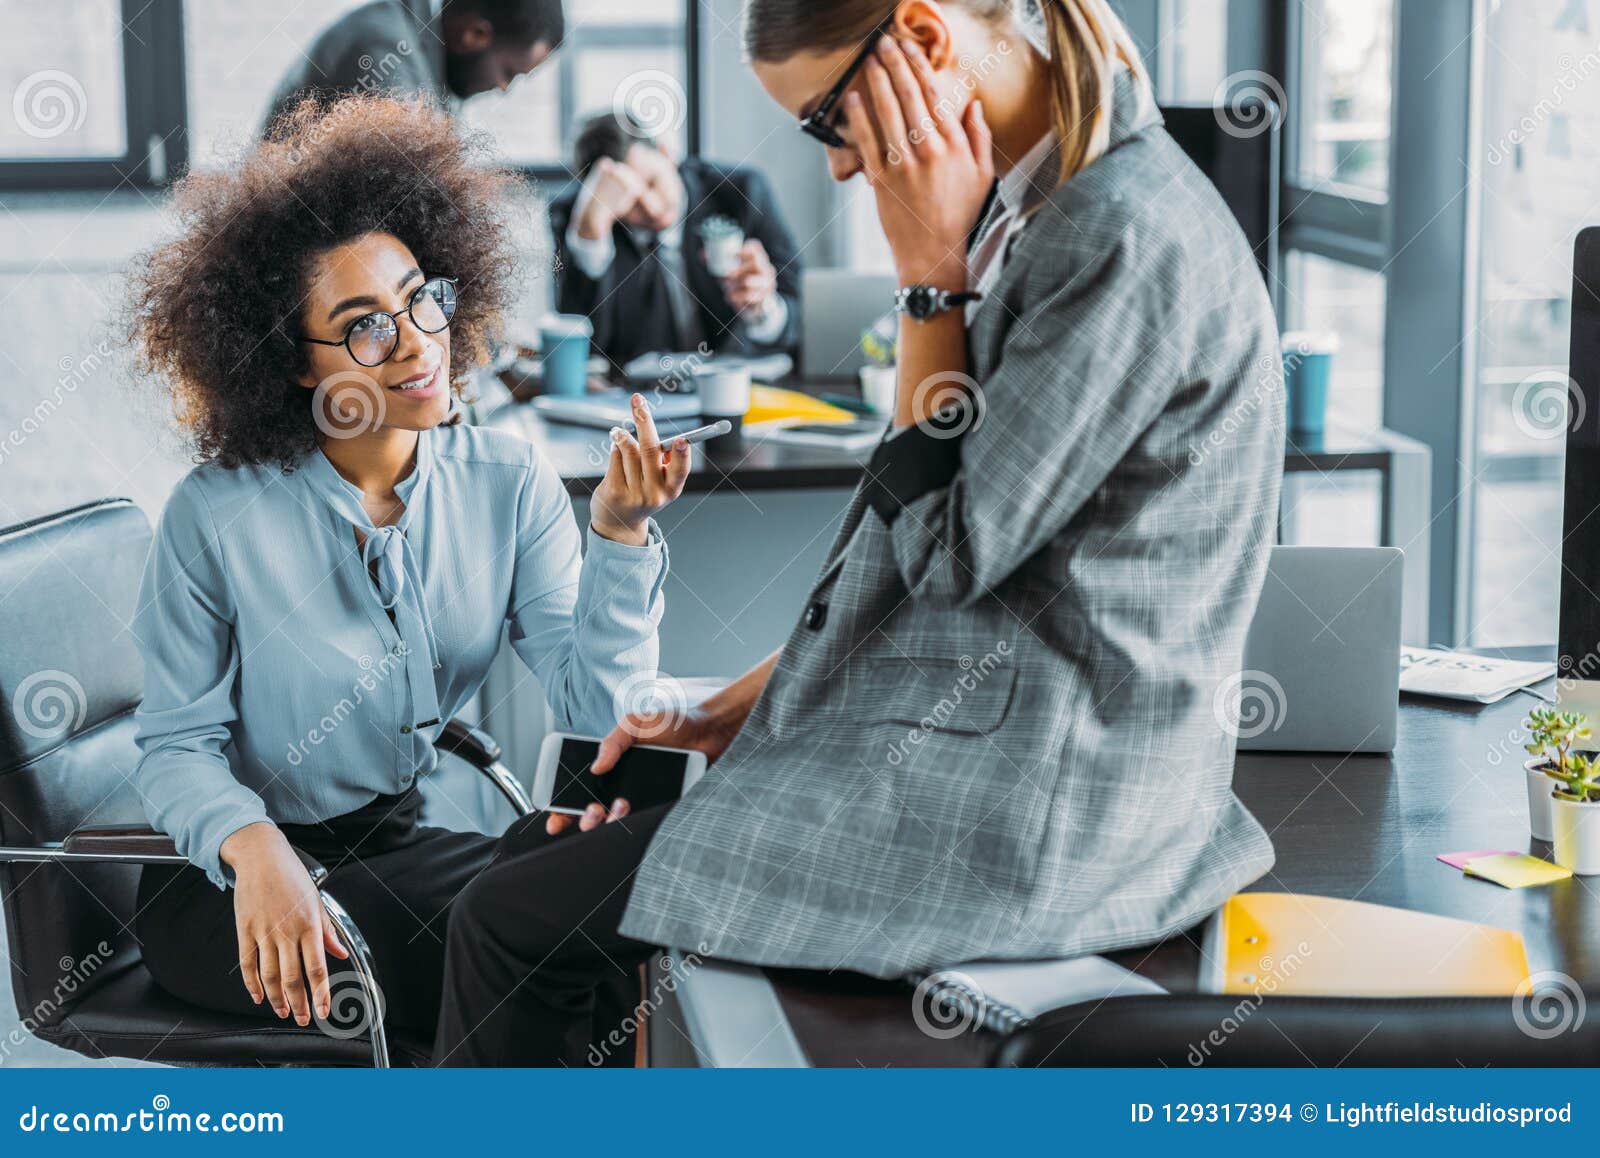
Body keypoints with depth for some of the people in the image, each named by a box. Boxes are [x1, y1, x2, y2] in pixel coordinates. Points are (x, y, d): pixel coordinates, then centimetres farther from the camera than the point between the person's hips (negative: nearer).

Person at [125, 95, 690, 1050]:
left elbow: (595, 705, -10)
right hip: (226, 888, -4)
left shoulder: (507, 485, -2)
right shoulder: (218, 516, -12)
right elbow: (177, 748, -9)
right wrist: (257, 850, -30)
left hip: (402, 845, 4)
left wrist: (621, 533, -23)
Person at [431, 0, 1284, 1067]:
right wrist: (742, 706, 12)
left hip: (1025, 792, -10)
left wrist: (932, 275, -13)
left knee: (512, 923, -5)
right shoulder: (1041, 210, 11)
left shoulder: (1133, 236, -20)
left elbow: (952, 547, -17)